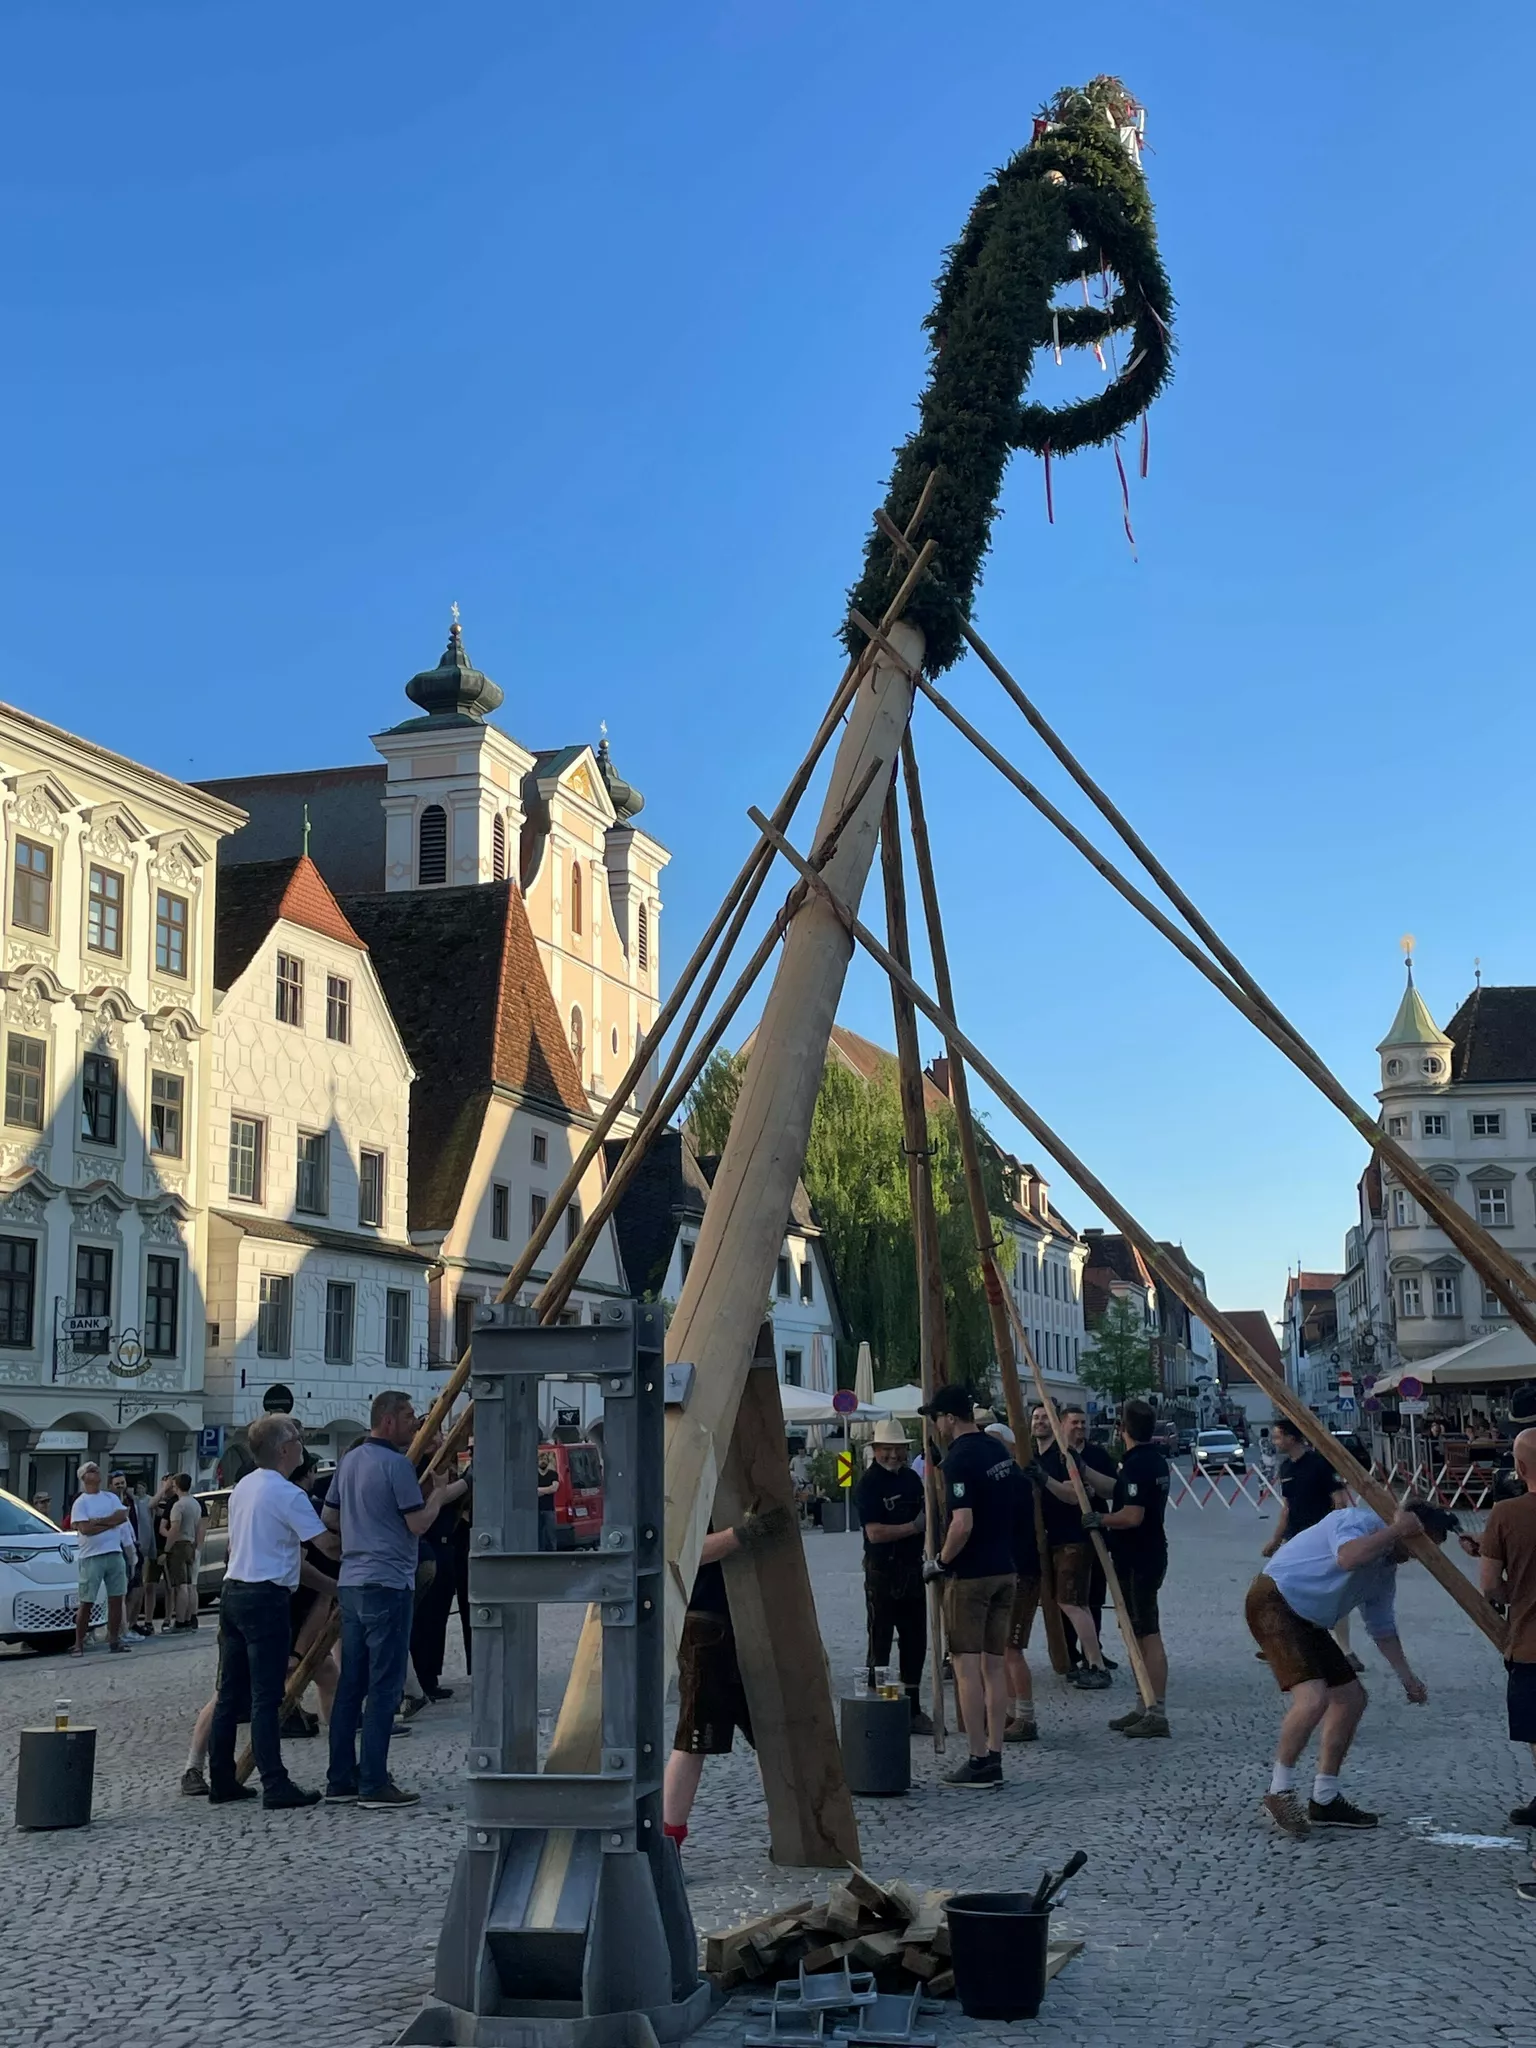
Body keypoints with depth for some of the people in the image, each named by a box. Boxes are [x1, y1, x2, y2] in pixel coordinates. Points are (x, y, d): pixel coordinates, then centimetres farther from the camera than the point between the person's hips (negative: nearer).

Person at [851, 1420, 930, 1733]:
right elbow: (875, 1532, -20)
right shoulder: (869, 1485, -11)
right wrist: (915, 1526, -17)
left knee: (915, 1642, 12)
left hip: (912, 1570, 7)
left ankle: (913, 1710, 22)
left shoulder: (912, 1478, 11)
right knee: (880, 1644, -1)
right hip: (882, 1574, -7)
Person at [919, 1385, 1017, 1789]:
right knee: (995, 1664, 10)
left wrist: (940, 1562, -9)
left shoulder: (959, 1459, -17)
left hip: (970, 1575, -8)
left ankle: (978, 1761, -3)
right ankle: (994, 1758, 12)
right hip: (1004, 1570, 8)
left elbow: (962, 1525, -23)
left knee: (967, 1665, -3)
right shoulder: (1000, 1451, 10)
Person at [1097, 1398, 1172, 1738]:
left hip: (1136, 1562, -10)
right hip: (1148, 1555, 10)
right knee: (1140, 1634, 15)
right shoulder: (1156, 1460, 12)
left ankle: (1157, 1713, -5)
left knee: (1148, 1635, -7)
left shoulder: (1136, 1465, -19)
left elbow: (1132, 1516, -26)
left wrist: (1098, 1520, -12)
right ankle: (1146, 1707, 21)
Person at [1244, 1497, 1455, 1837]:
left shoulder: (1386, 1570, 15)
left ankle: (1323, 1801, 19)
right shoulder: (1359, 1522, -14)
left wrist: (1406, 1676, 21)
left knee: (1351, 1698, 11)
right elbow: (1348, 1557, -37)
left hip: (1306, 1621, 11)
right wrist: (1396, 1530, -25)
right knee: (1313, 1697, -24)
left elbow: (1382, 1626, 25)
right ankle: (1279, 1793, -7)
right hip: (1274, 1602, -11)